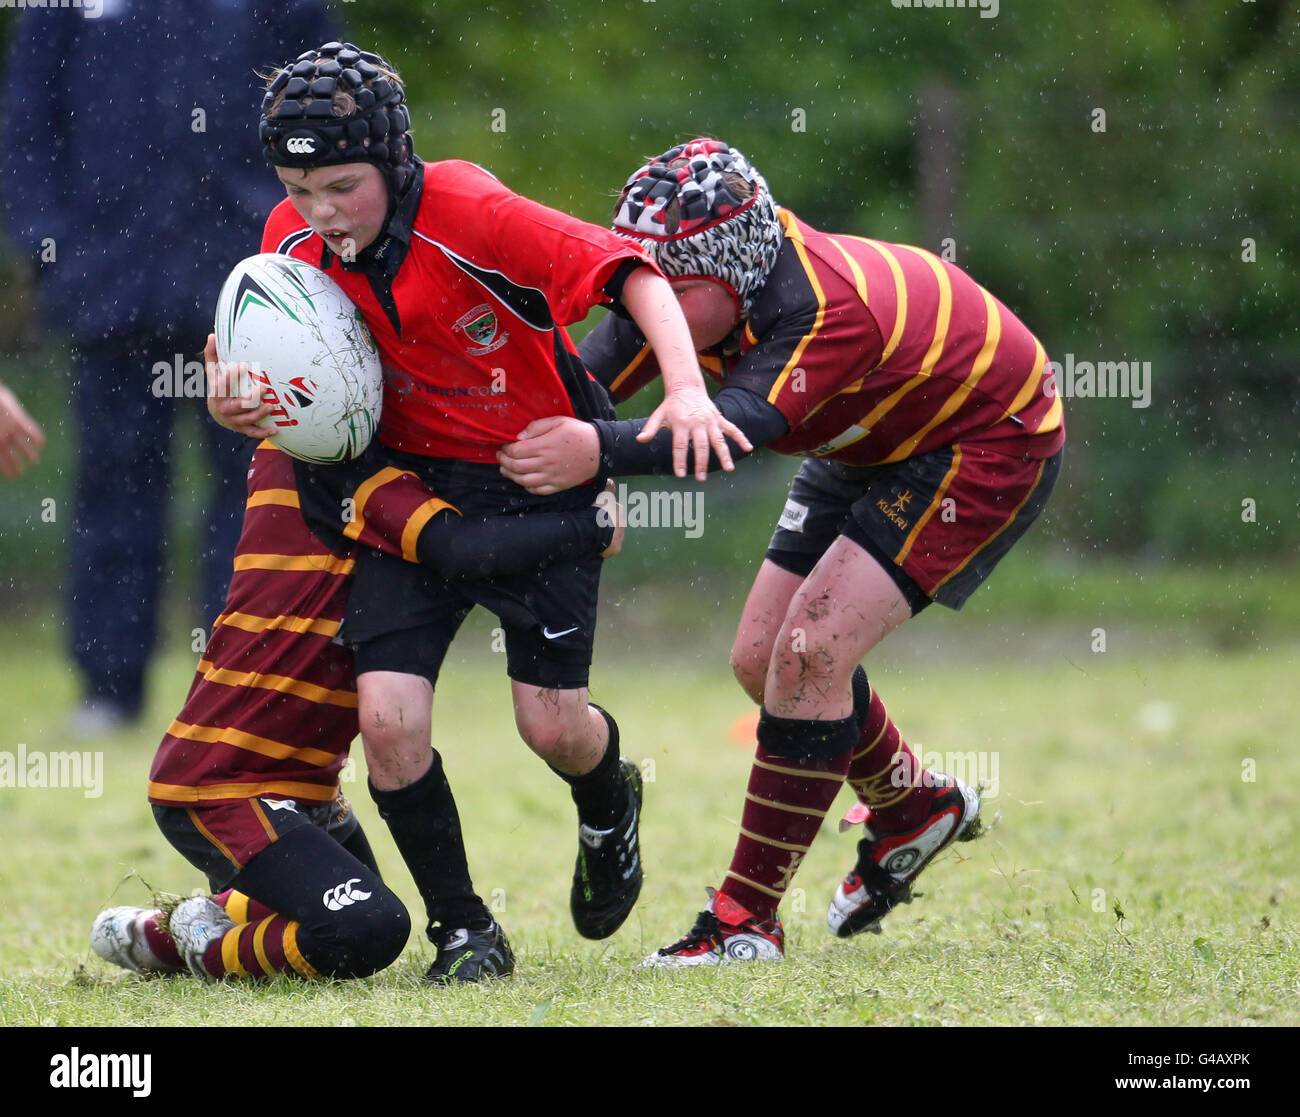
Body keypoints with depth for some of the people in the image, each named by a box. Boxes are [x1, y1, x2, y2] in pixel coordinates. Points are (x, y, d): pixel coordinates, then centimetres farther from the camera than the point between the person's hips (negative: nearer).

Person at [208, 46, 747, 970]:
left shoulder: (472, 215, -27)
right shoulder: (294, 243, -11)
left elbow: (630, 273, -27)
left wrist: (686, 390, -40)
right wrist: (237, 407, -20)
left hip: (543, 483, -3)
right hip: (417, 480, 4)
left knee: (551, 722, -2)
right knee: (388, 716, -13)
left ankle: (609, 809, 37)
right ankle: (461, 930, 5)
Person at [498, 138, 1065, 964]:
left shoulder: (825, 308, -40)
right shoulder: (706, 268, -19)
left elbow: (739, 425, -55)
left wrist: (602, 450, -69)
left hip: (990, 444, -9)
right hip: (874, 447, 9)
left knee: (809, 655, -20)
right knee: (762, 659, 7)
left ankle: (749, 919, -13)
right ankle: (917, 808, 32)